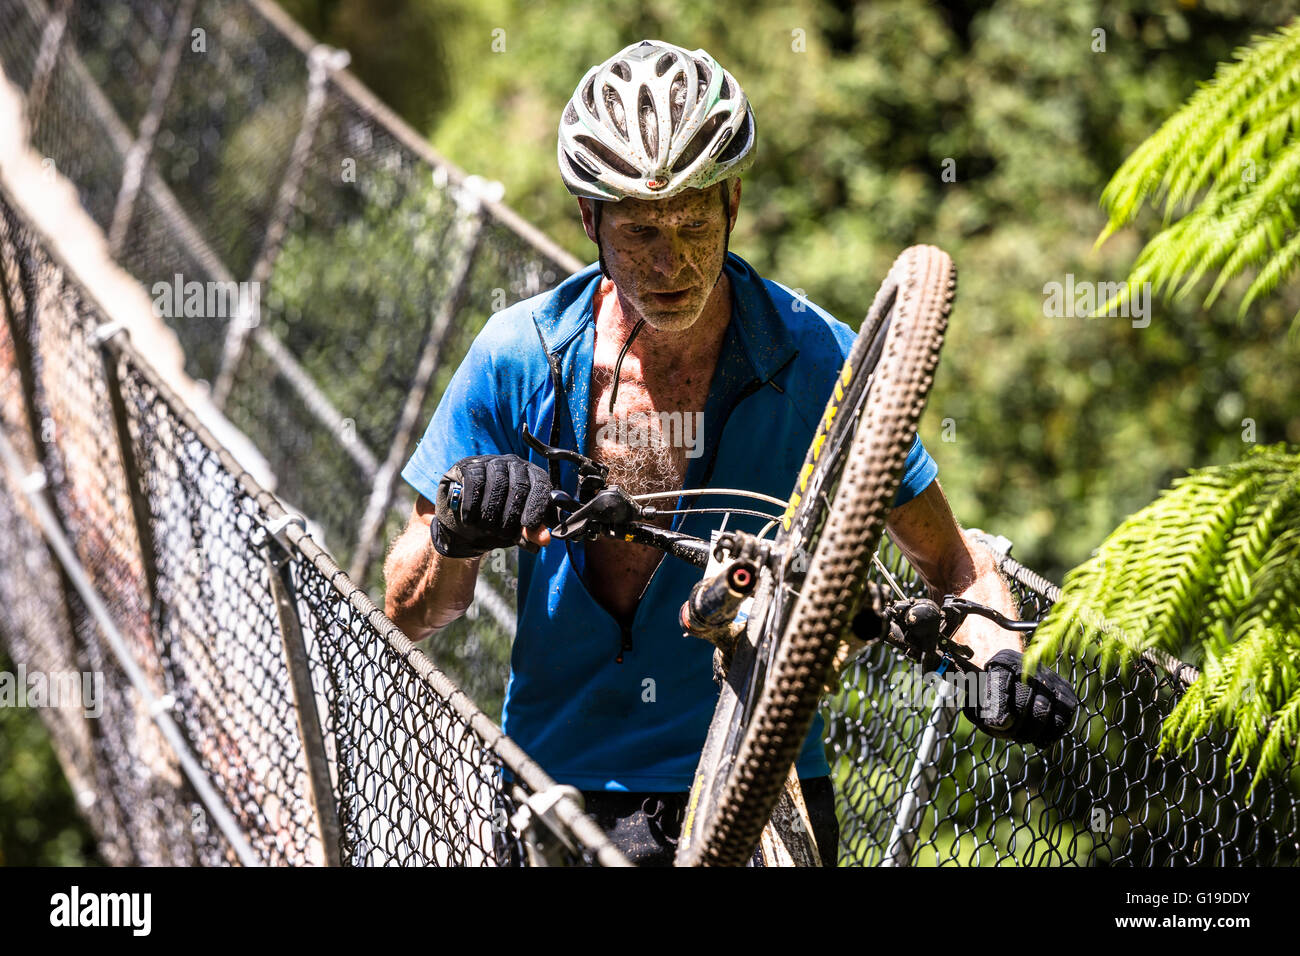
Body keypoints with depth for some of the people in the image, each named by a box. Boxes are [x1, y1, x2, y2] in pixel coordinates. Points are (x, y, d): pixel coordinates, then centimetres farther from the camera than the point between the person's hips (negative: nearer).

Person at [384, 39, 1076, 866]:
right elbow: (411, 613, 2)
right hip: (565, 790, 1)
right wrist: (453, 533, -19)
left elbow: (953, 564, 6)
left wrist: (999, 660, -14)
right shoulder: (519, 356, -3)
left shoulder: (821, 360, -4)